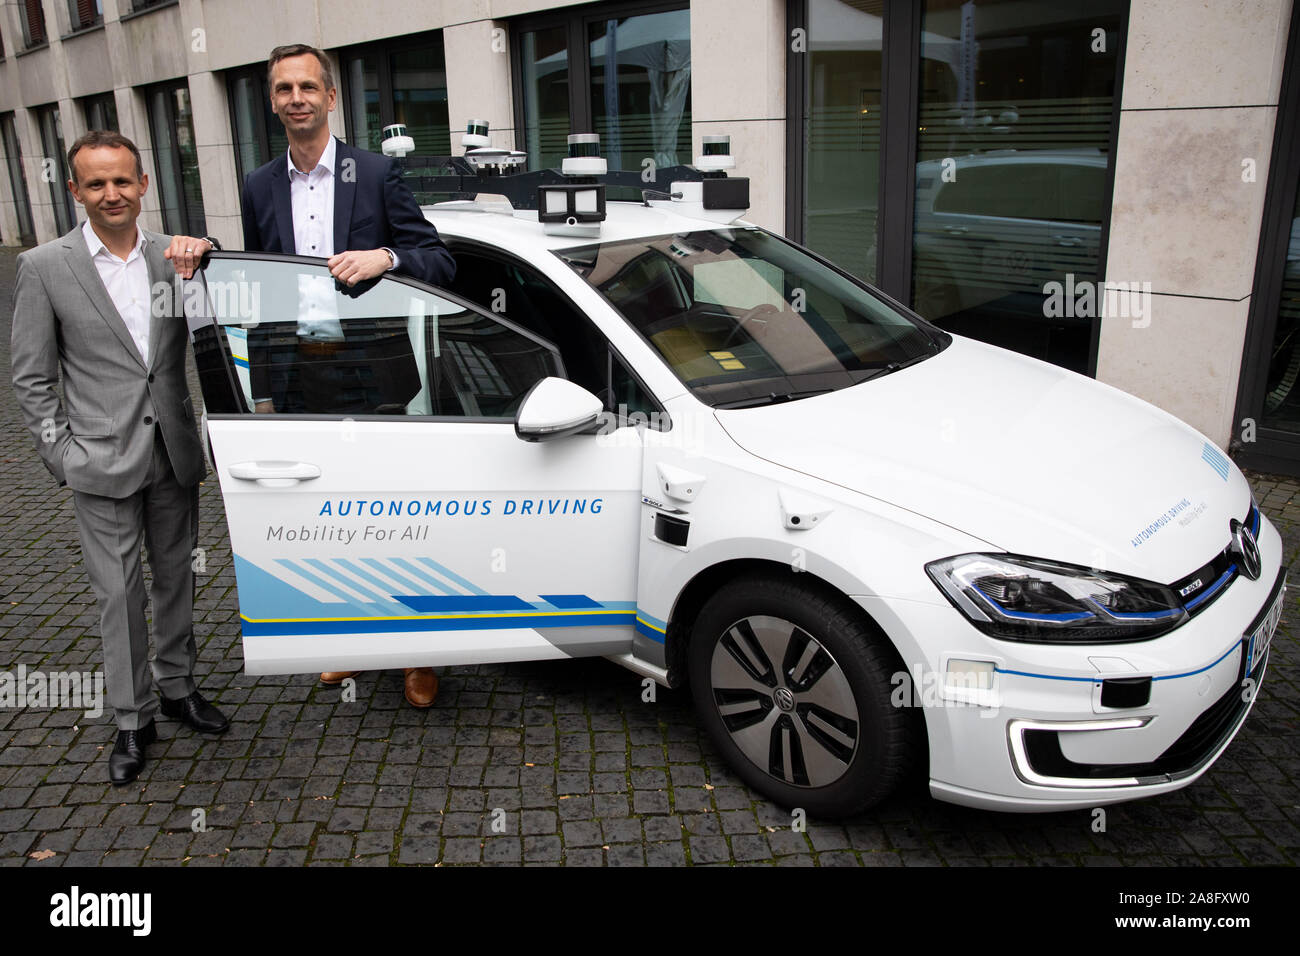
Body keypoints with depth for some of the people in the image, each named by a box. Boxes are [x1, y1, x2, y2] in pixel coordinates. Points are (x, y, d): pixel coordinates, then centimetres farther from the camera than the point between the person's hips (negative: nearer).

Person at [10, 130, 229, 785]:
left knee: (175, 577, 16)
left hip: (174, 454, 3)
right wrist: (62, 455, -6)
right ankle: (132, 720, 19)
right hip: (103, 462, -3)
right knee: (119, 593, 4)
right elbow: (31, 378, -1)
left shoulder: (173, 256, 3)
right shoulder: (43, 266, -4)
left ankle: (177, 686, 34)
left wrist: (197, 273, -12)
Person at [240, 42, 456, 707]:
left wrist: (385, 257, -23)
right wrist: (262, 391, 10)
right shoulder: (260, 189, 10)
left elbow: (440, 263, -3)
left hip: (370, 377, -4)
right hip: (297, 381, 4)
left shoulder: (377, 175, -1)